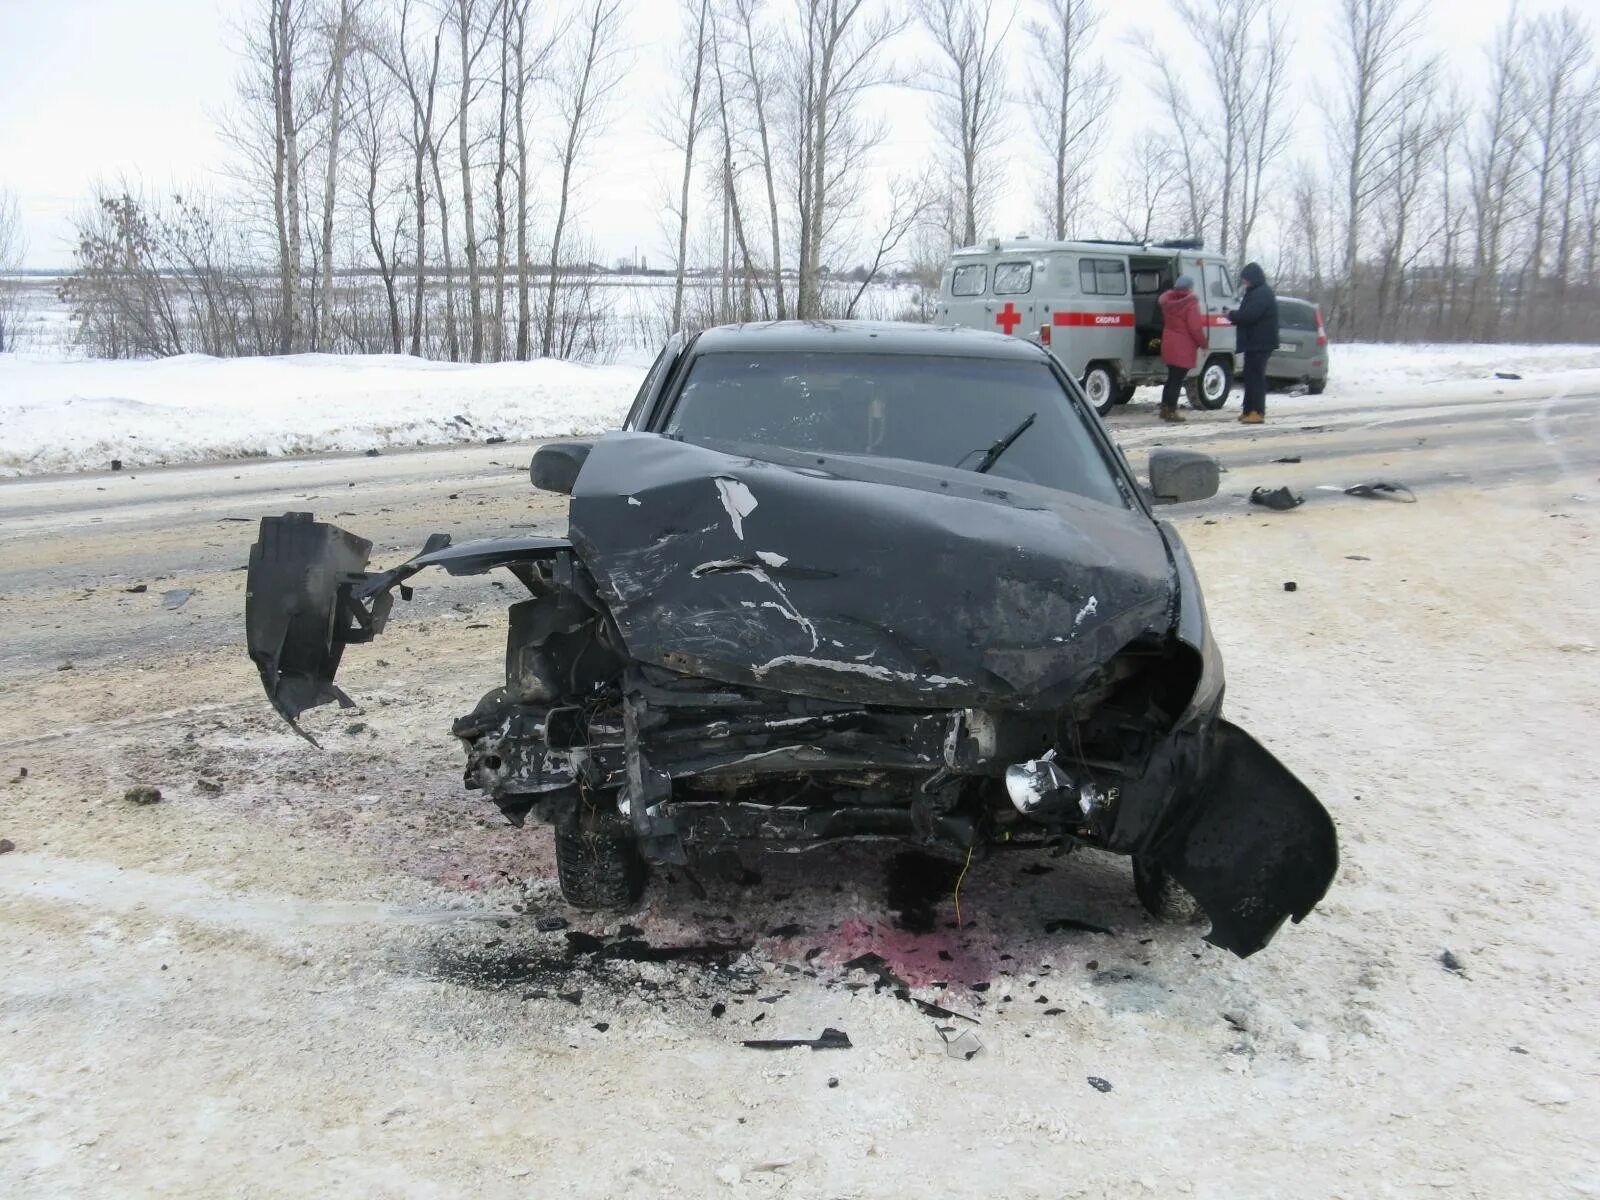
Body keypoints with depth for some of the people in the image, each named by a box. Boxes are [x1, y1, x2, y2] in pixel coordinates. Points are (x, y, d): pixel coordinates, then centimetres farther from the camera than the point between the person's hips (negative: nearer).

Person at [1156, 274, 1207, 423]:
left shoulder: (1167, 300, 6)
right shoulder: (1191, 304, -16)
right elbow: (1195, 328, -18)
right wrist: (1203, 343, -6)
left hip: (1169, 345, 8)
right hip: (1184, 348, -8)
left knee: (1172, 378, 19)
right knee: (1177, 380, -2)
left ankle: (1165, 408, 21)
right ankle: (1171, 411, 0)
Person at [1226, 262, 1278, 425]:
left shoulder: (1262, 294, -16)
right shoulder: (1256, 293, 18)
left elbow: (1249, 315, -25)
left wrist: (1232, 315, -9)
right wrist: (1235, 315, 3)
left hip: (1260, 343, -11)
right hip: (1255, 342, 11)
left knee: (1255, 377, -11)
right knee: (1251, 376, 12)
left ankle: (1257, 412, -11)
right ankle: (1249, 410, 17)